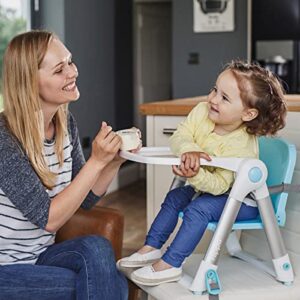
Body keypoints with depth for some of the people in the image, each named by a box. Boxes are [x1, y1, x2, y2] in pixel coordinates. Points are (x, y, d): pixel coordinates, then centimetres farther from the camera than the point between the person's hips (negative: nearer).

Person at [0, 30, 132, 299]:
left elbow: (85, 199, 7)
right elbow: (49, 219, -22)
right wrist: (97, 161, -25)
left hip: (41, 255, 6)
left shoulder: (65, 123, -1)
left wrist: (115, 161, -10)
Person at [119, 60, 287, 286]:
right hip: (208, 187, 8)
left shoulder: (241, 145, -34)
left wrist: (197, 176, -54)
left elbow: (220, 185, -36)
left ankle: (170, 265, -20)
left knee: (199, 208, -27)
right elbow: (179, 137, -20)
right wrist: (189, 149, -42)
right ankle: (152, 248, 16)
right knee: (175, 197, 7)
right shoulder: (202, 112, -16)